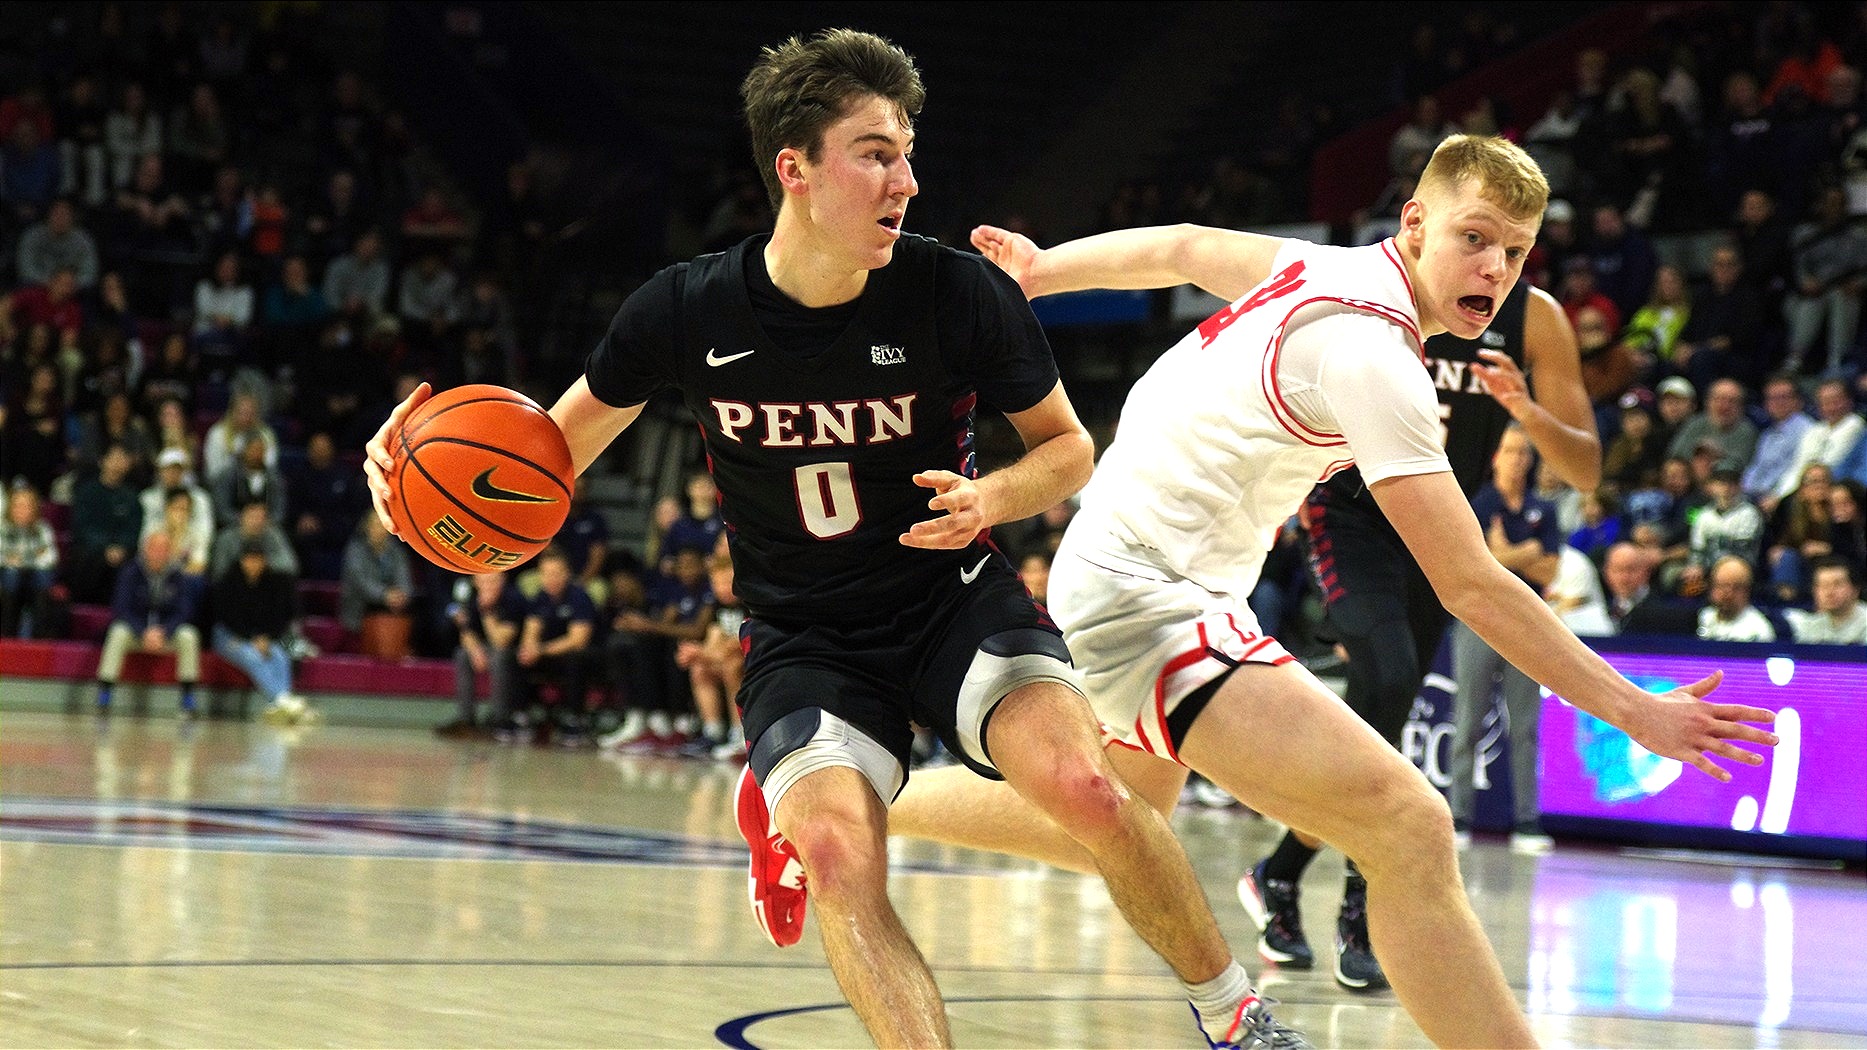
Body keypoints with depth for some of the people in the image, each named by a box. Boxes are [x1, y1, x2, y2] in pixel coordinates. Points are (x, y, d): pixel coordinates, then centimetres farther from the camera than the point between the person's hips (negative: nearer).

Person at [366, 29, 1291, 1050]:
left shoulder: (961, 294, -15)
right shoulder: (687, 312, -13)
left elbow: (1067, 445, 0)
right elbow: (555, 450, 2)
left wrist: (990, 497, -22)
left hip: (952, 596, 0)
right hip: (803, 638, 1)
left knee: (1084, 786, -24)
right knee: (838, 862, -26)